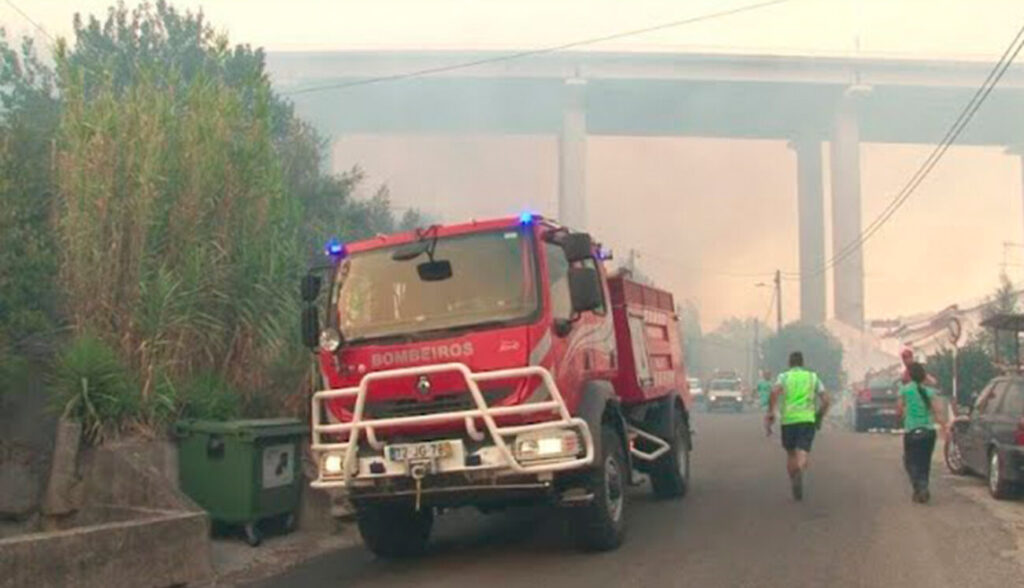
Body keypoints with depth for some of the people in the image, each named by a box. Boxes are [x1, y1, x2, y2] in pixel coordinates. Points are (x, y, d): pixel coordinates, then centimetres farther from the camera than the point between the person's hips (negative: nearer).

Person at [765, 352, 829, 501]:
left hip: (788, 420, 1)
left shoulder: (784, 377, 8)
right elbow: (825, 400, 6)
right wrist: (820, 417, 20)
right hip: (807, 420, 0)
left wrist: (770, 413, -10)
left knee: (791, 454, 19)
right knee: (802, 454, -13)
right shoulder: (813, 377, 13)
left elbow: (775, 392, -14)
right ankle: (799, 473, -43)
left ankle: (793, 484, 24)